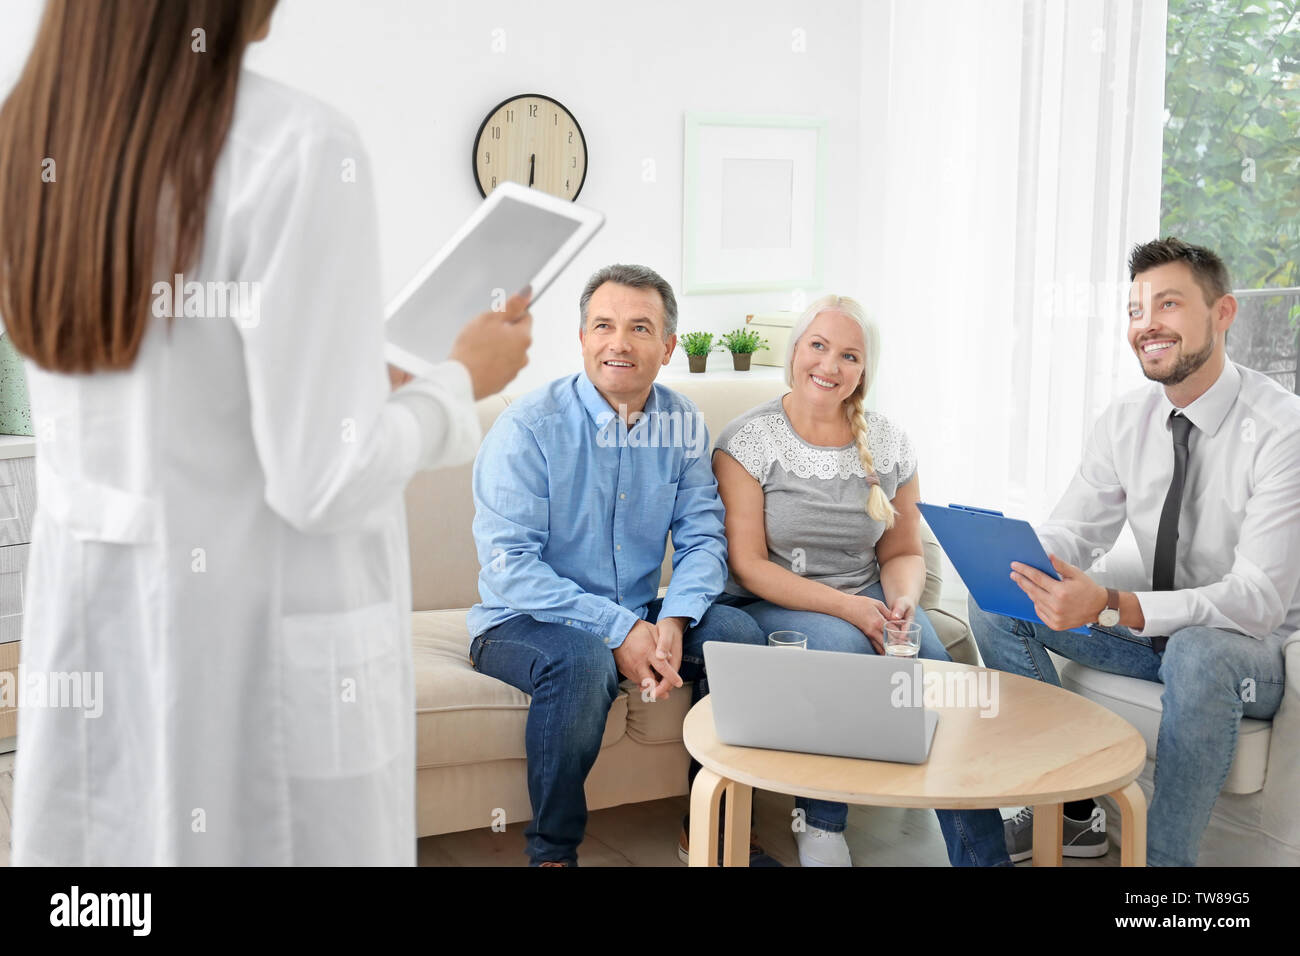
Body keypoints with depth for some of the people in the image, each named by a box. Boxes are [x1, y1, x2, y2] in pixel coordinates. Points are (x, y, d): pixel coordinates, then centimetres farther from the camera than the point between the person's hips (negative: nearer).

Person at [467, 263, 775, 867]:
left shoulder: (683, 424, 1)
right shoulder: (527, 427, -15)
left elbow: (702, 538, -2)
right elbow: (508, 565, -21)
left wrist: (672, 622, -23)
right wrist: (618, 630, -28)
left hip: (638, 615, 5)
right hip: (522, 622, -4)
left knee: (739, 634, -17)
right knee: (583, 659, -35)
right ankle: (552, 849, -13)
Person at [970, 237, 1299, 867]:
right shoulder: (1125, 422, -2)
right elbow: (1071, 532, 0)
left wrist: (1111, 607, -40)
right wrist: (1012, 557, -26)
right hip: (1156, 629, 6)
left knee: (1199, 654, -40)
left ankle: (1166, 856, -20)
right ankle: (1072, 810, 1)